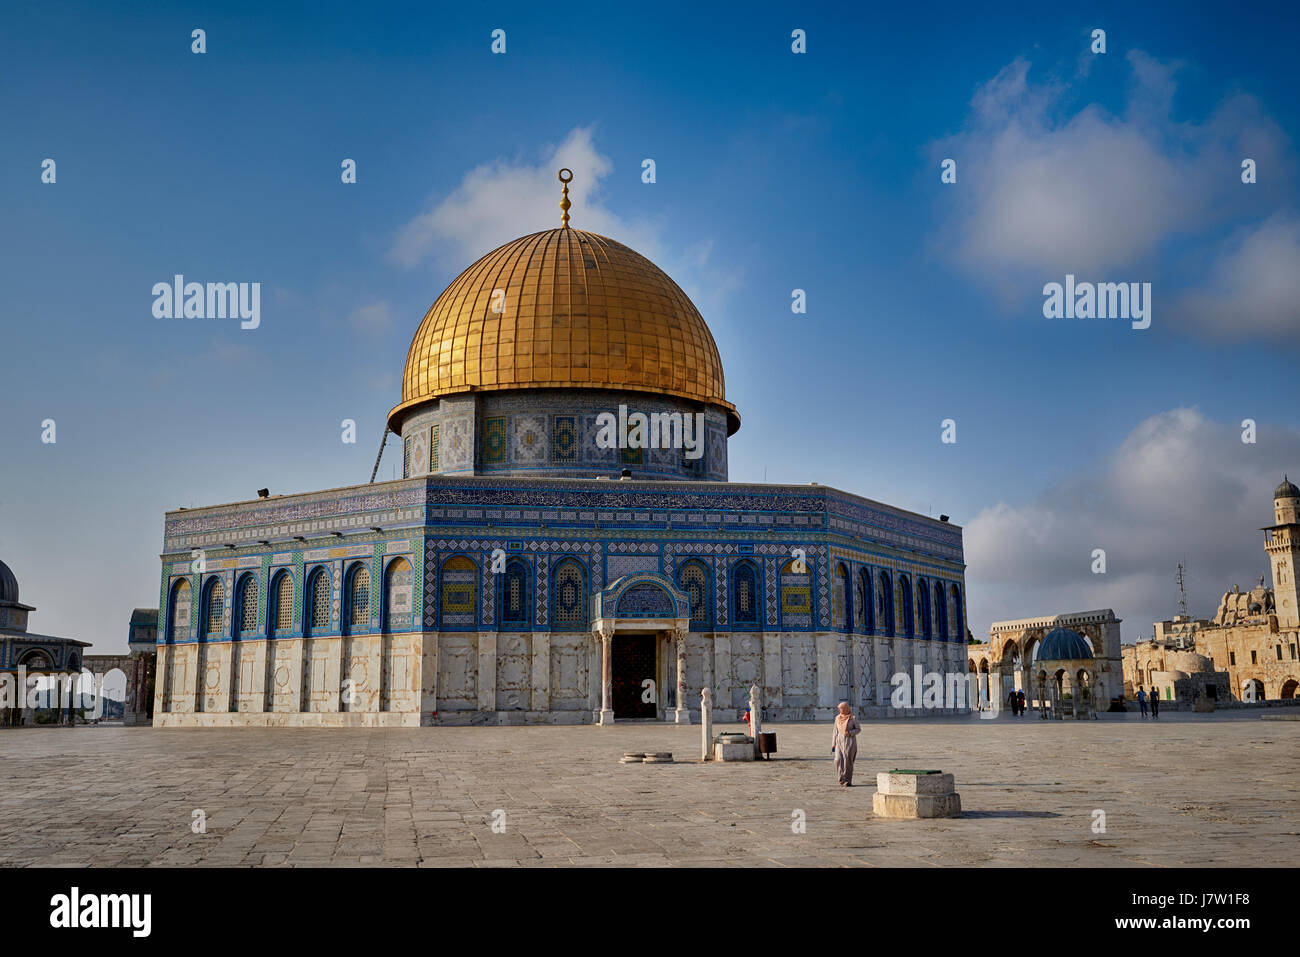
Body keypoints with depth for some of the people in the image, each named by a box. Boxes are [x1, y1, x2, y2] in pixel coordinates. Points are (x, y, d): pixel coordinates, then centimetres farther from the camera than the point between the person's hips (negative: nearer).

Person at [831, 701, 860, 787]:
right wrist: (833, 744, 11)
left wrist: (850, 733, -16)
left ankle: (848, 781, 0)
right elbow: (836, 731, 13)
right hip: (840, 741, 3)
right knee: (838, 760, -10)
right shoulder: (838, 718, 8)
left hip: (850, 741, -3)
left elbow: (858, 729, 2)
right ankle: (842, 779, 7)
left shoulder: (853, 718, -4)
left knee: (847, 761, -9)